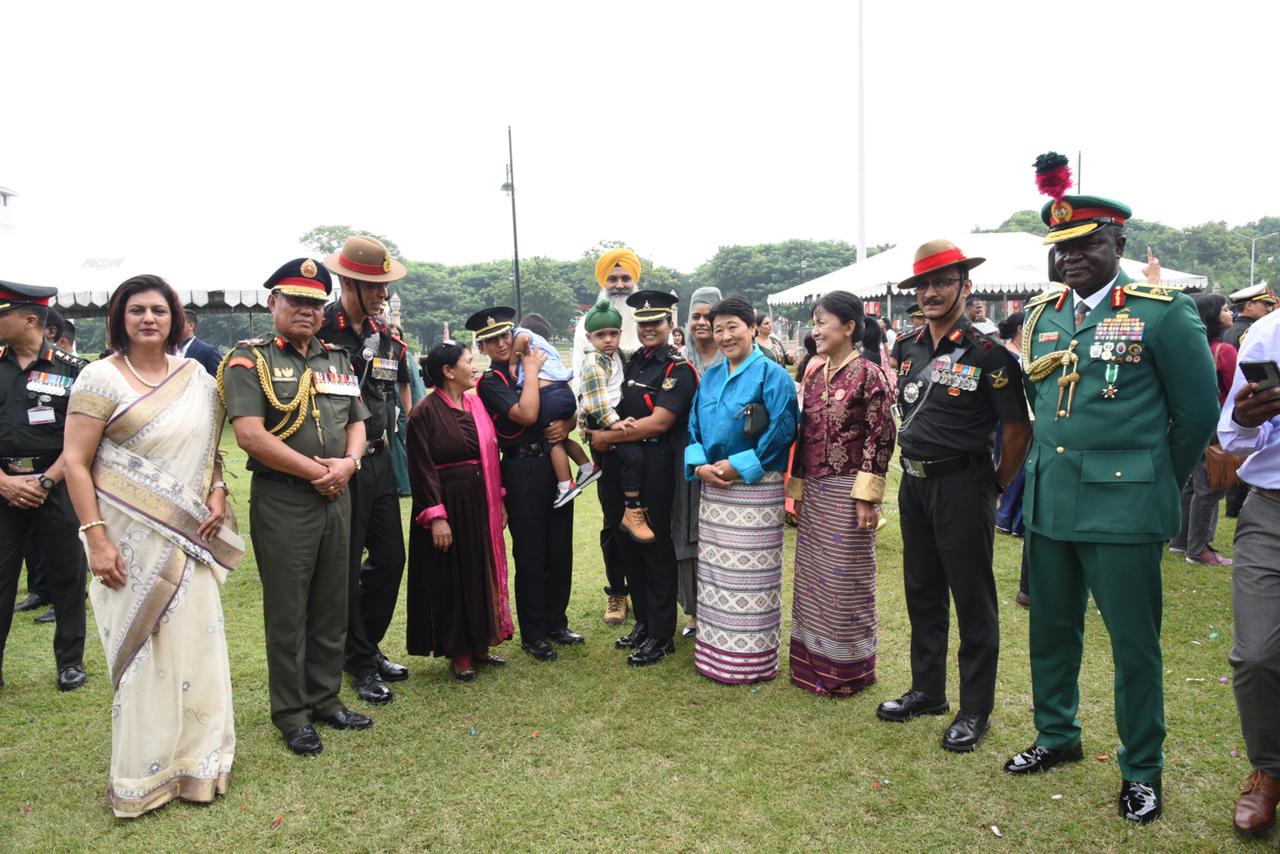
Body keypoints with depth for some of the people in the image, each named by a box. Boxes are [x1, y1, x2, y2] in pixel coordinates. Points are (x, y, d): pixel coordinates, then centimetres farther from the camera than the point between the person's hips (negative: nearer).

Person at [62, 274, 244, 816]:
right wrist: (96, 538, -13)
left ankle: (196, 761, 24)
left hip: (187, 537, 4)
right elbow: (76, 462, -7)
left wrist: (217, 496, 0)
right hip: (130, 542, -4)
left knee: (196, 645, 7)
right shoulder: (101, 377, -5)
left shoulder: (197, 378, 8)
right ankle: (141, 780, 20)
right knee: (142, 652, 3)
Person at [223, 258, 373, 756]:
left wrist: (347, 462, -7)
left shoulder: (337, 360, 13)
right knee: (288, 612, 5)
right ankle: (291, 714, 19)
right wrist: (315, 470, -14)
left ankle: (325, 699, 29)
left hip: (336, 499, 6)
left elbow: (357, 422, 14)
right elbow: (250, 436, -16)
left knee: (332, 607, 14)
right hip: (281, 502, -6)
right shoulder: (250, 361, -5)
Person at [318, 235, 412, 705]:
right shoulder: (318, 331, -12)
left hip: (379, 459, 7)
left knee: (390, 557, 12)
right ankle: (359, 662, 19)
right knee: (345, 566, 4)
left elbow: (403, 389, 23)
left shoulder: (387, 337, 9)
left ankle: (368, 645, 31)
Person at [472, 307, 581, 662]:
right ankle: (532, 634, 15)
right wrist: (530, 371, -10)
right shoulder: (490, 382, -5)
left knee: (560, 548, 12)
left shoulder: (542, 367, 12)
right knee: (530, 554, 2)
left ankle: (556, 622, 28)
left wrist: (567, 424, -6)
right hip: (522, 470, -5)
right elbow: (526, 414, -21)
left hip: (555, 464, 6)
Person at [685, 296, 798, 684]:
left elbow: (783, 431, -14)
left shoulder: (771, 374, -7)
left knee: (750, 576, -1)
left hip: (755, 488, -6)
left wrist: (737, 466, -16)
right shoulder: (710, 377, 13)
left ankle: (753, 660, 12)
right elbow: (694, 427, 13)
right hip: (712, 487, 6)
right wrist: (700, 465, -5)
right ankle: (715, 651, 25)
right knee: (714, 572, 12)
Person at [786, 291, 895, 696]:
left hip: (847, 492, -7)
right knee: (812, 575, 13)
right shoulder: (815, 376, 10)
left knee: (846, 578, 3)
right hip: (815, 491, 7)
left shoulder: (867, 374, -10)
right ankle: (813, 660, 28)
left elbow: (881, 436, -12)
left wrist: (867, 496, -16)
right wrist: (797, 491, 13)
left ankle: (848, 667, 20)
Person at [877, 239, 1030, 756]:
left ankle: (975, 710, 18)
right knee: (922, 592, 16)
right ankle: (927, 691, 32)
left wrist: (996, 486, -4)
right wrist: (912, 467, 15)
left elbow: (1019, 429, -9)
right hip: (914, 483, 7)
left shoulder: (986, 354, -12)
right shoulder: (908, 349, 8)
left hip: (962, 486, -7)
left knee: (972, 600, 4)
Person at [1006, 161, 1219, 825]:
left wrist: (1154, 484, 6)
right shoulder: (1041, 316, 9)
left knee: (1134, 643, 6)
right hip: (1047, 502, 5)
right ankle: (1056, 737, 36)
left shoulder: (1163, 312, -6)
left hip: (1123, 509, -5)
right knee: (1051, 630, 16)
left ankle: (1141, 770, 24)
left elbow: (1198, 413, -1)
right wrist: (1053, 468, 16)